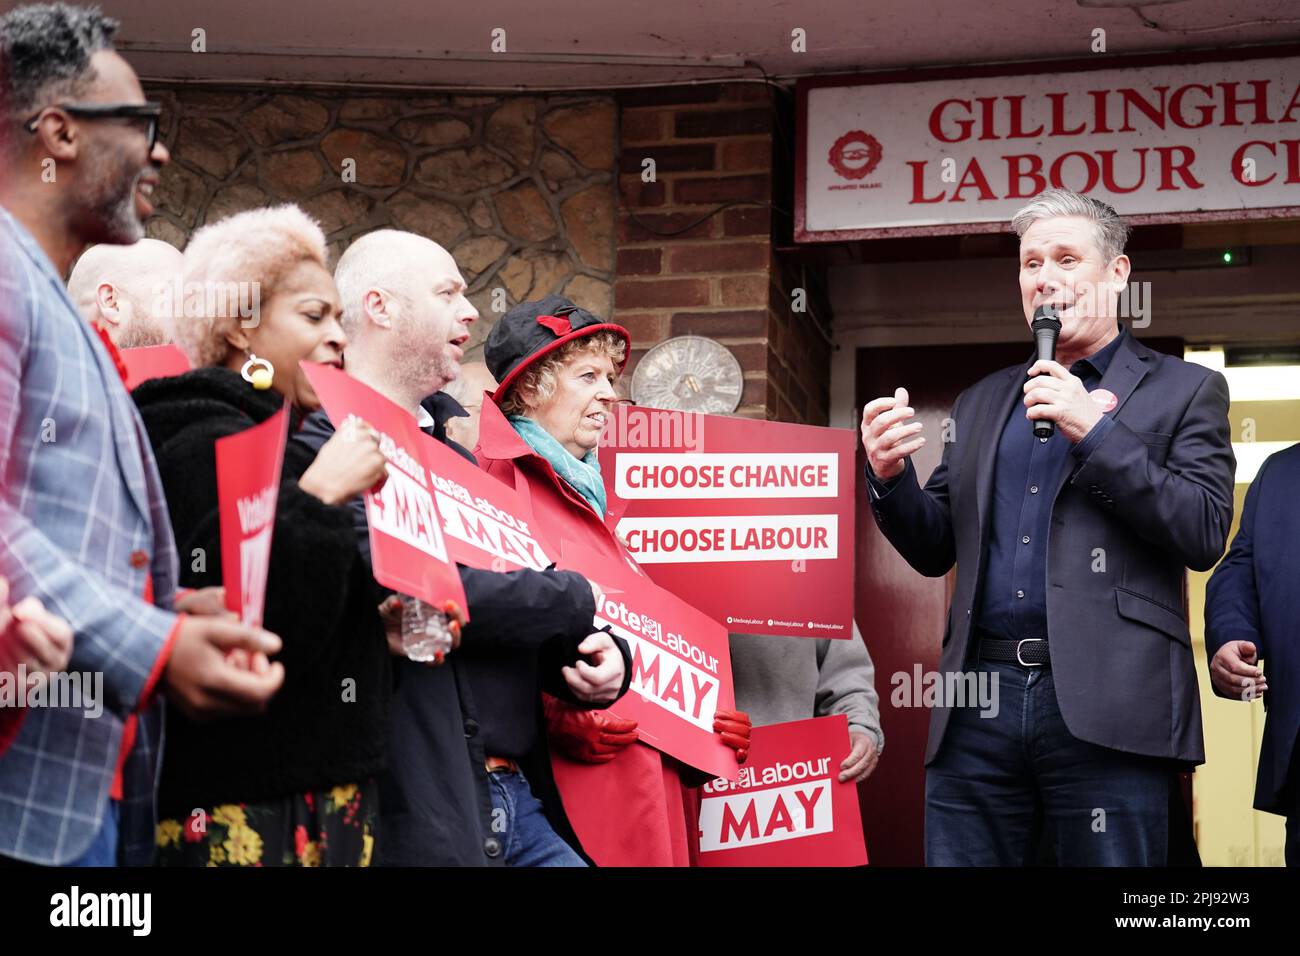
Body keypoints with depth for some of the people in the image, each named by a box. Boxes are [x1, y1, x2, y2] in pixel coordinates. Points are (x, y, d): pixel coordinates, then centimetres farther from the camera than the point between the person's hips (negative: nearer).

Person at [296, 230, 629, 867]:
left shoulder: (448, 447, 18)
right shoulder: (323, 442, -11)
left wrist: (596, 662, 0)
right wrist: (577, 601, -9)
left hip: (507, 795, 8)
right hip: (417, 814, -8)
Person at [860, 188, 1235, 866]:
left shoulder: (1182, 391, 7)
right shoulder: (980, 403, 20)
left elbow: (1204, 535, -5)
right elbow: (935, 550, 18)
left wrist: (1094, 429, -12)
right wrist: (890, 475, -2)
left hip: (1103, 707, -4)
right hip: (978, 706, 4)